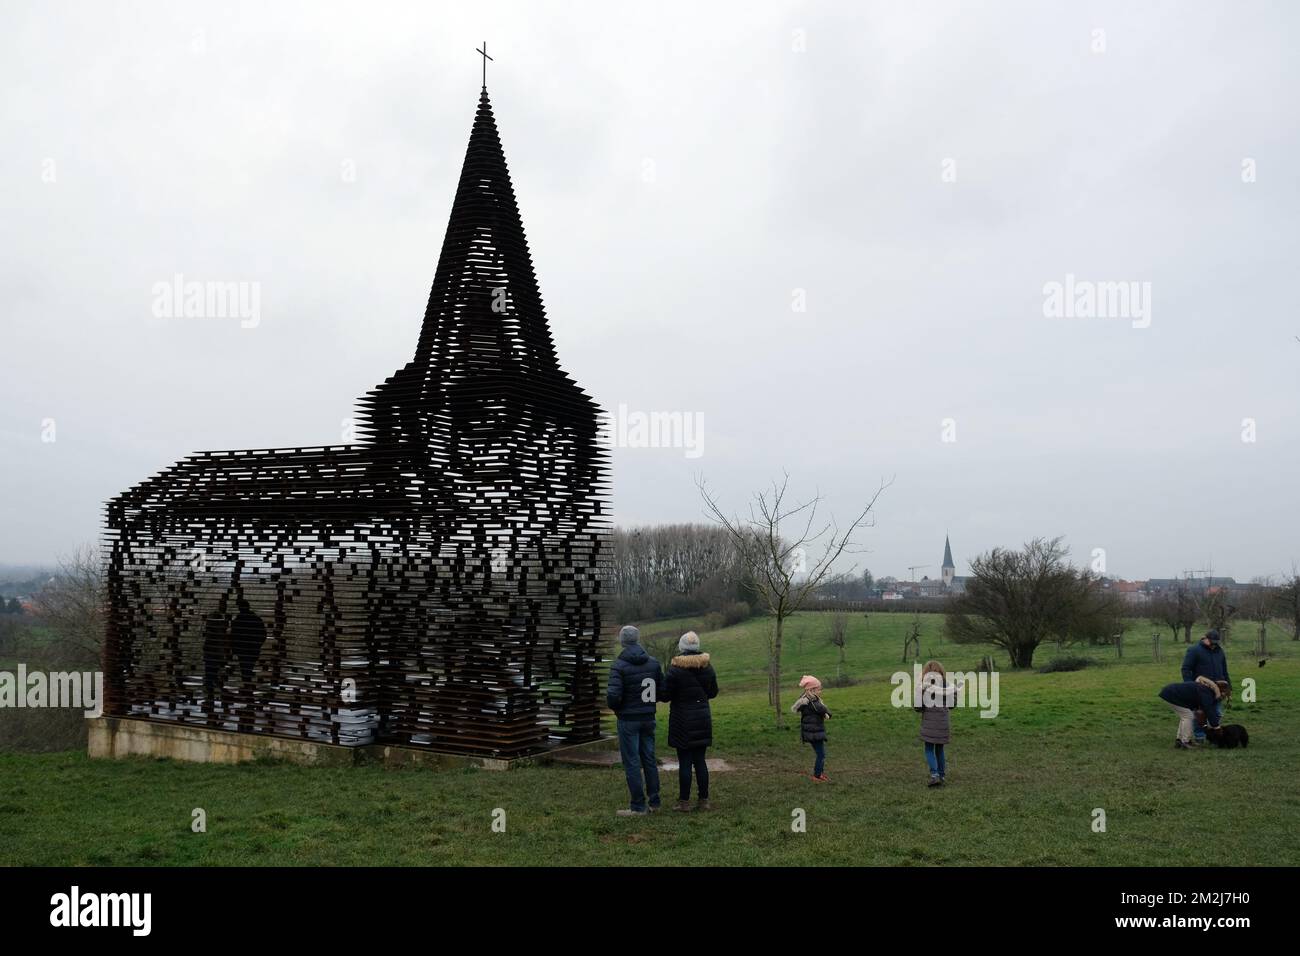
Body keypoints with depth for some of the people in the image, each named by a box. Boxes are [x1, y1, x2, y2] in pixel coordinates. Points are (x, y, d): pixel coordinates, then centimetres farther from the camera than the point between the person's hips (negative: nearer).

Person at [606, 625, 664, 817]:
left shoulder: (619, 666, -15)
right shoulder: (653, 663, 1)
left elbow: (614, 695, -20)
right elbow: (663, 692, 5)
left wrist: (614, 707, 1)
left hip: (628, 720, -5)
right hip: (648, 718, 5)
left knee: (632, 763, 1)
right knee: (649, 760, 15)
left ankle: (639, 807, 3)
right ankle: (654, 802, 20)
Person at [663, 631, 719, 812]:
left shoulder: (675, 670, -14)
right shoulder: (707, 668, 2)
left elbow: (665, 695, -11)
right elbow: (713, 692, 12)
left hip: (683, 721, -5)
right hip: (703, 719, 5)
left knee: (684, 762, 0)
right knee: (700, 760, 12)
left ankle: (684, 802, 4)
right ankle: (704, 800, 15)